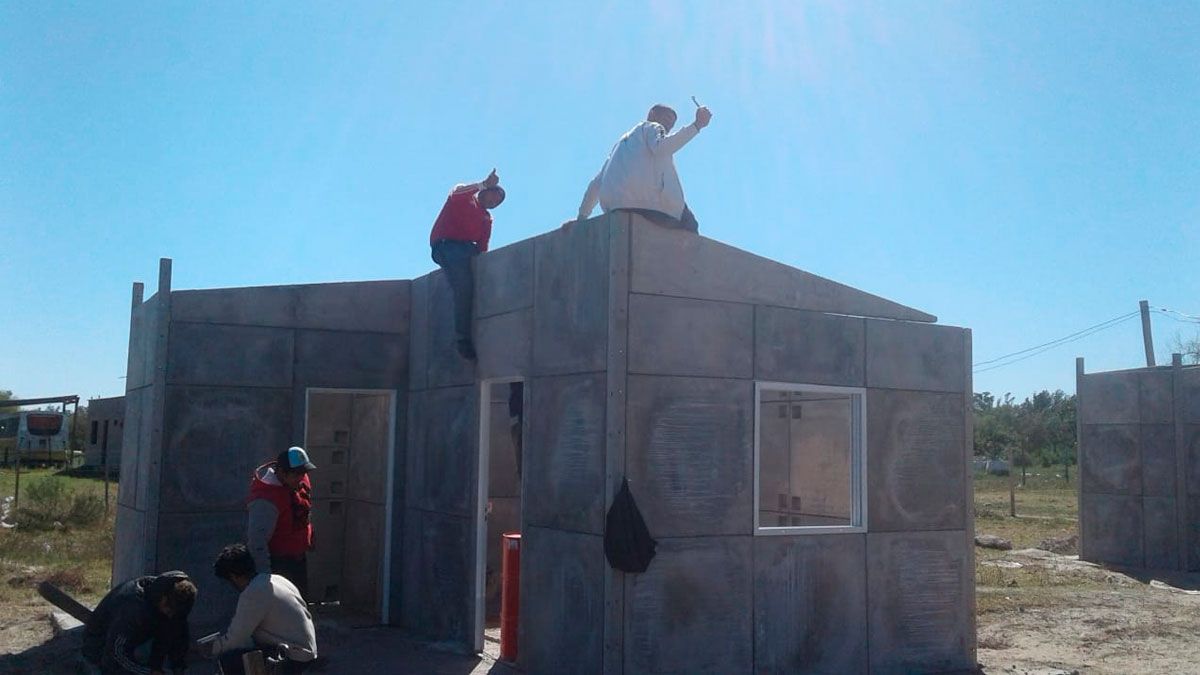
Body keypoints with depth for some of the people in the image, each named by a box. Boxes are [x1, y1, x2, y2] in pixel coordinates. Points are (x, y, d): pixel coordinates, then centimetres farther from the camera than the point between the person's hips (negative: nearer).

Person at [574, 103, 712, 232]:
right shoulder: (652, 127, 17)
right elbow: (662, 147, -10)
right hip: (648, 199, -7)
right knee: (689, 228, 5)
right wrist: (696, 125, -10)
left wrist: (582, 216, 32)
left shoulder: (621, 142, 37)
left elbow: (597, 182, 31)